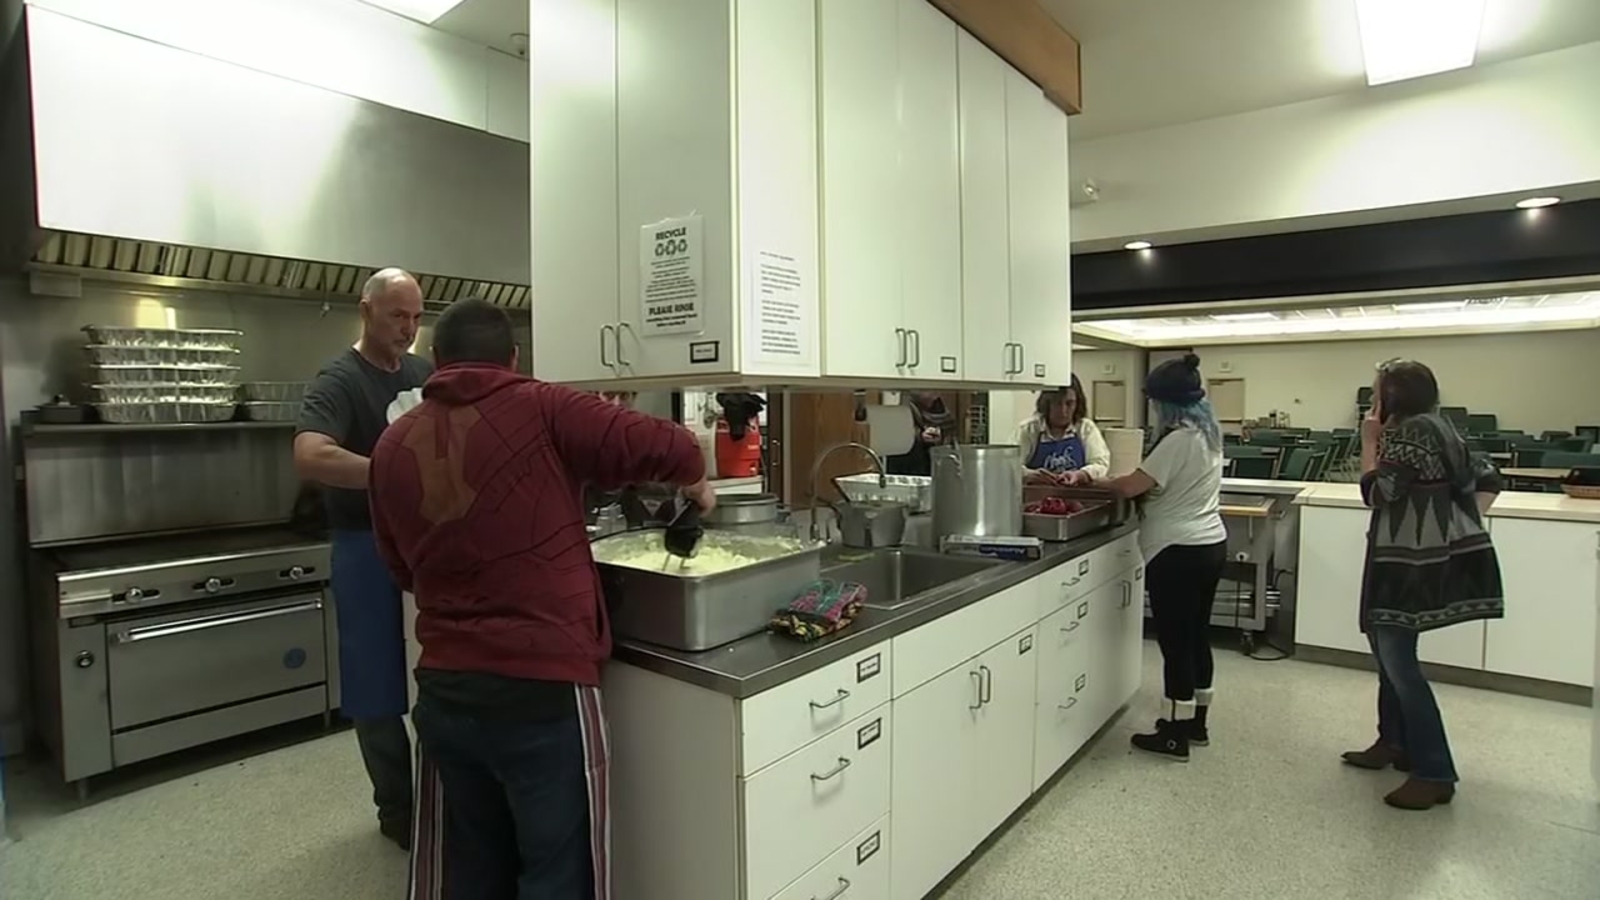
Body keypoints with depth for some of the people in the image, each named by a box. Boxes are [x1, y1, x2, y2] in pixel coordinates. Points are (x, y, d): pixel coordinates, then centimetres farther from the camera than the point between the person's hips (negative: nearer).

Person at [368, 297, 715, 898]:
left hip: (443, 689, 5)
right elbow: (669, 448, -13)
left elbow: (402, 569, 16)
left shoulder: (393, 445, 6)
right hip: (543, 689, -5)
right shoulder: (542, 410, -9)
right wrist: (697, 487, 8)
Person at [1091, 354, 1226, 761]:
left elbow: (1133, 486, -21)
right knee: (1196, 635, 17)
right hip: (1210, 544, 10)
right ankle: (1196, 724, 30)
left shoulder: (1179, 439, -20)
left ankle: (1175, 736, 10)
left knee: (1175, 641, 0)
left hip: (1179, 552, -10)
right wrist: (1132, 479, 7)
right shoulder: (1207, 432, 11)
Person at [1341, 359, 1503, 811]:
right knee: (1387, 647, 19)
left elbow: (1377, 493, -15)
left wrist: (1370, 440, -8)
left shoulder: (1408, 432, -16)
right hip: (1420, 556, 11)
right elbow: (1487, 480, 18)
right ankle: (1394, 741, 29)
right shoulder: (1437, 429, 15)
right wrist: (1462, 524, 13)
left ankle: (1435, 774, -5)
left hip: (1413, 560, -11)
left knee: (1398, 659, -9)